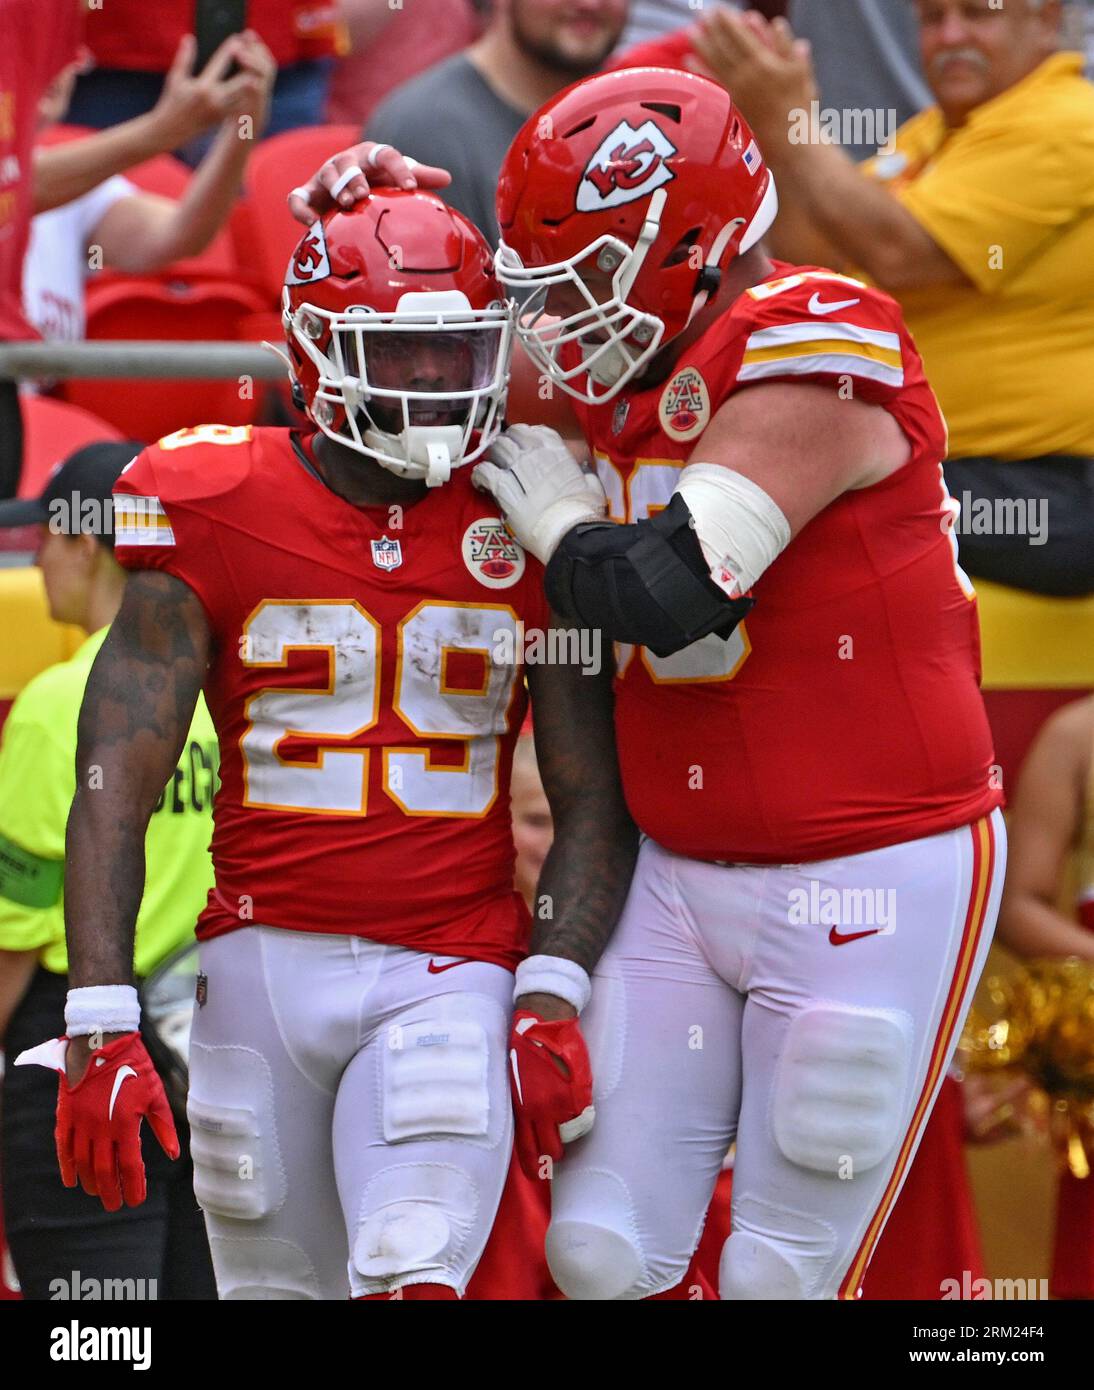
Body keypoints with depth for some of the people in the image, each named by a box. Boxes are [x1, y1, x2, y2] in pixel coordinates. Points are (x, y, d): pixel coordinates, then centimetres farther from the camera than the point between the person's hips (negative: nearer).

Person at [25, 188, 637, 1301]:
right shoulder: (218, 516, -3)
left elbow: (592, 803, 6)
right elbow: (113, 790, -6)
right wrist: (99, 1030, -14)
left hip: (446, 975, -1)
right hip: (263, 959, 1)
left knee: (413, 1280, -20)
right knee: (281, 1285, 9)